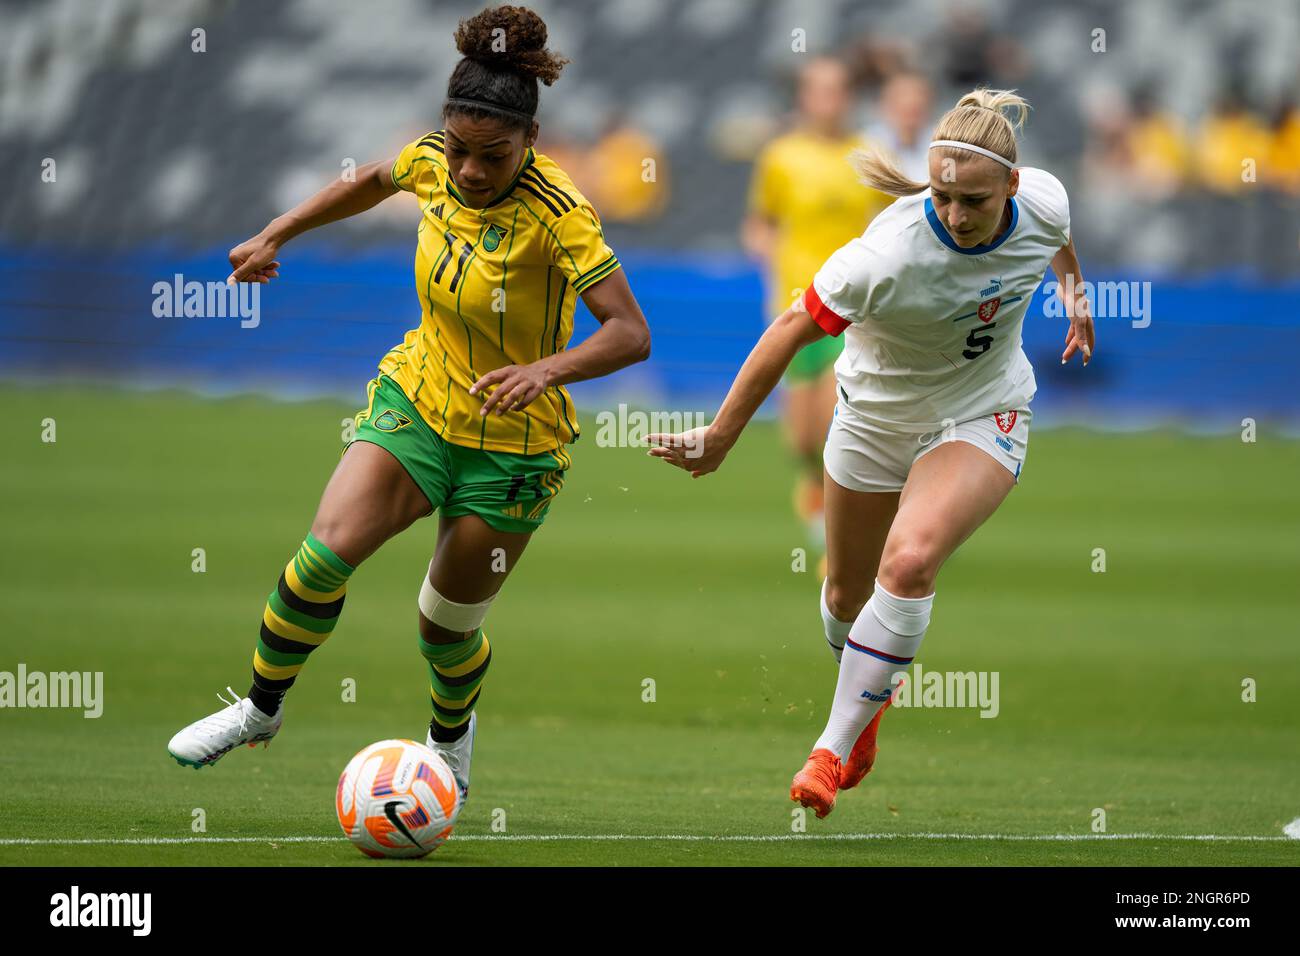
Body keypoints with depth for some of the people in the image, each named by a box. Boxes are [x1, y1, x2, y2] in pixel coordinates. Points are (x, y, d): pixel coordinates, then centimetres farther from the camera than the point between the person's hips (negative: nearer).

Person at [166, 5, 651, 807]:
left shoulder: (558, 213, -25)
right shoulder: (432, 163, -9)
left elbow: (631, 334, -30)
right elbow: (373, 181, 16)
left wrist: (547, 368, -45)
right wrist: (276, 236, 16)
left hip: (512, 442, -4)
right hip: (417, 399, 4)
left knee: (448, 624, 7)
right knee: (328, 550, -17)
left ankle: (451, 737, 41)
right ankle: (262, 708, 5)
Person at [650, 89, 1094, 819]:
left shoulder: (1042, 204, -22)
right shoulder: (889, 256, -34)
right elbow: (792, 331, -23)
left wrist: (1075, 289, 21)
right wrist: (721, 436, -18)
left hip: (983, 417, 1)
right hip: (876, 418, 0)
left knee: (910, 561, -24)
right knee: (847, 595, 14)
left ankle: (835, 749, -15)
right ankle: (870, 691, 51)